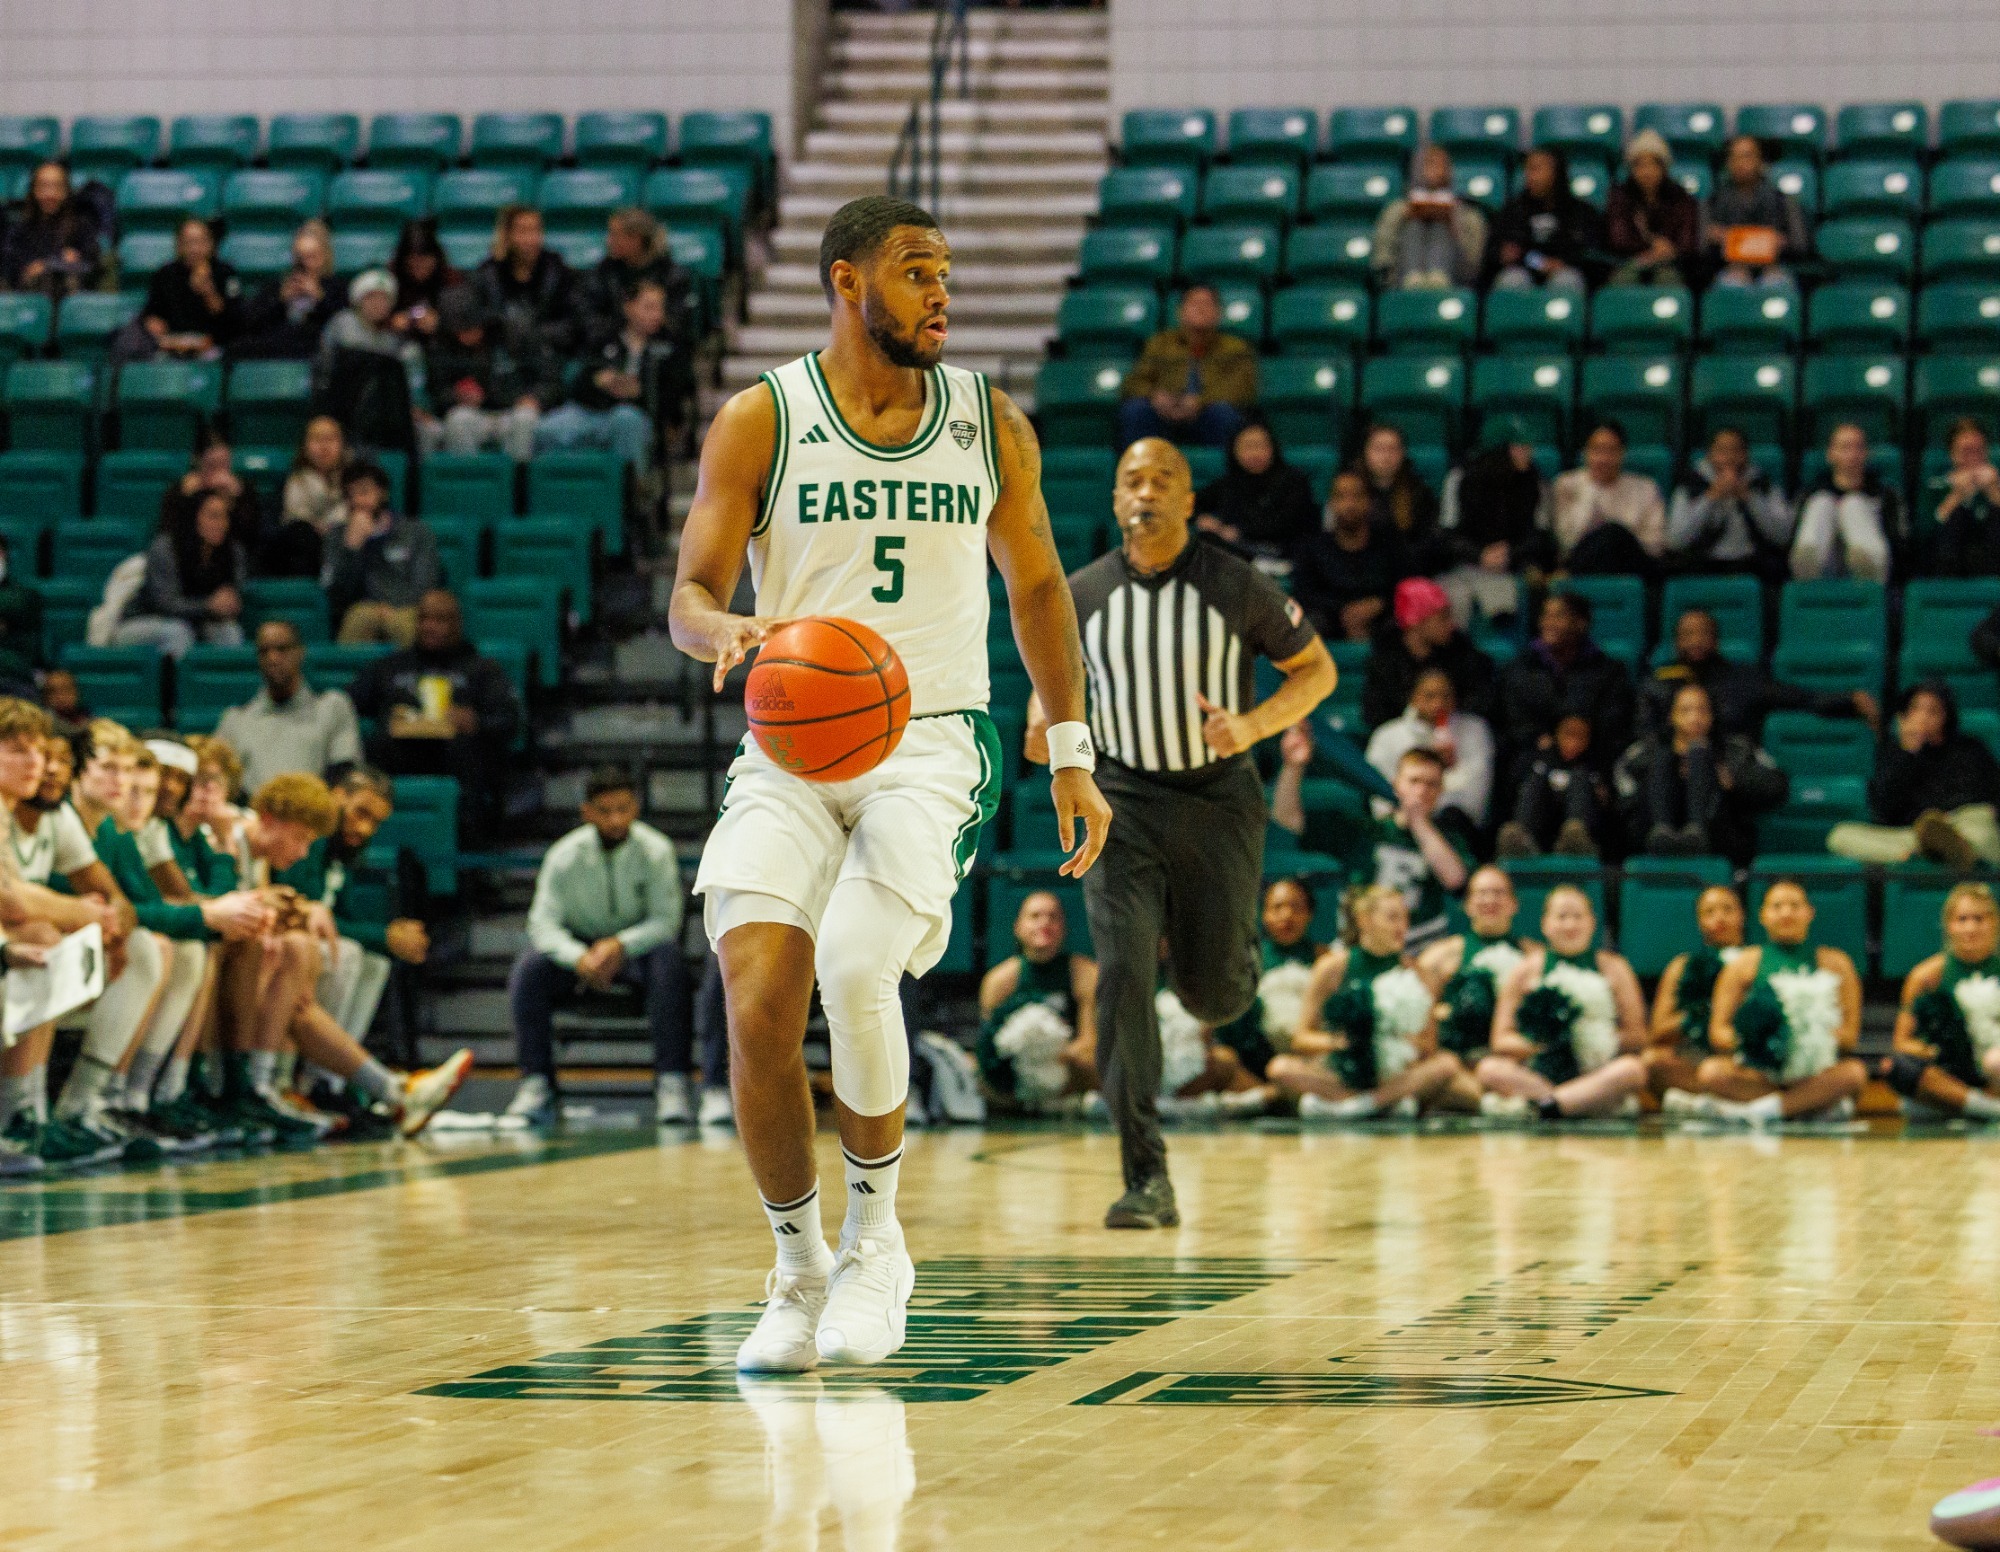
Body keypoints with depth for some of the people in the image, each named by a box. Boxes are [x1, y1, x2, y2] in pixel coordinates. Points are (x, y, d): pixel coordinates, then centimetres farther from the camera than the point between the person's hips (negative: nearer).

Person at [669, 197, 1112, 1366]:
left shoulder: (991, 424, 7)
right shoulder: (760, 423, 1)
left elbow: (1038, 586, 18)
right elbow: (690, 597, -1)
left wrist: (1072, 755, 14)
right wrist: (733, 631, -25)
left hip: (930, 743, 0)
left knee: (856, 971, -26)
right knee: (758, 1002, -16)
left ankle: (875, 1236, -2)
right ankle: (799, 1271, 6)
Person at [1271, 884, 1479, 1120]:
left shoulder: (1412, 973, 3)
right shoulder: (1334, 966, -1)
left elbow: (1429, 1051, 2)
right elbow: (1302, 1038, -2)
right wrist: (1333, 1041, -23)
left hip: (1392, 1075, 1)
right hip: (1341, 1073, -1)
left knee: (1447, 1065, -27)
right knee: (1282, 1069, -28)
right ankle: (1392, 1102, -32)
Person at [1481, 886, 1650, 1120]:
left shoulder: (1613, 968, 11)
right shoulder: (1525, 971, 10)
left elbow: (1638, 1038, 6)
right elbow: (1501, 1040, 6)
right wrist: (1534, 1044, -15)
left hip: (1597, 1077, 0)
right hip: (1540, 1073, 0)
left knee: (1632, 1068, -32)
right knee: (1489, 1069, -26)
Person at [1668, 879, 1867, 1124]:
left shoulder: (1835, 963, 8)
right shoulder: (1746, 963, 8)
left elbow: (1850, 1036, 1)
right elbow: (1717, 1032, 3)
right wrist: (1739, 1038, -21)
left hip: (1815, 1071, 0)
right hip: (1758, 1072, 0)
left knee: (1854, 1072, -31)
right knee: (1711, 1073, -29)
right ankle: (1818, 1105, -24)